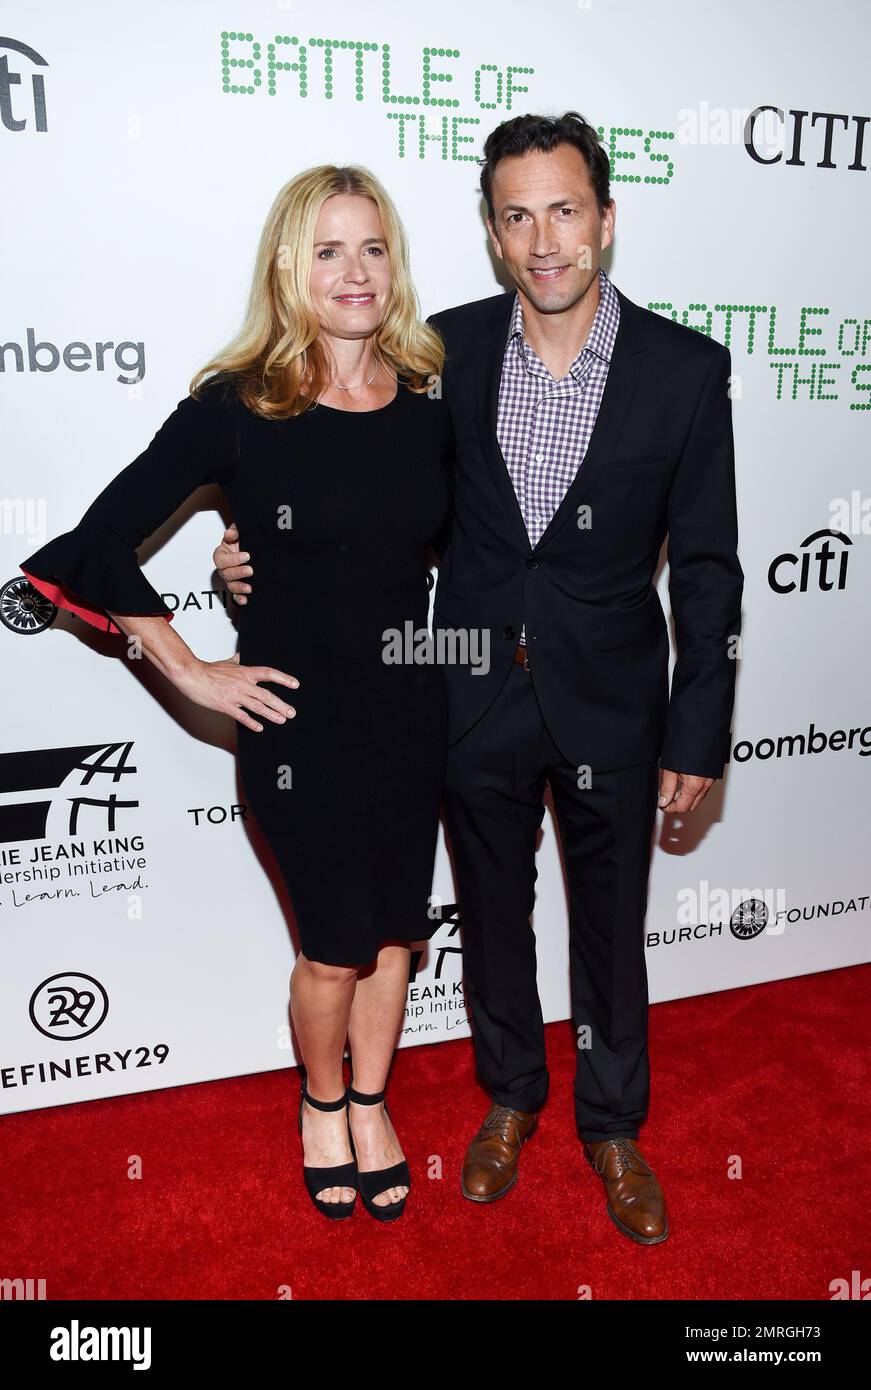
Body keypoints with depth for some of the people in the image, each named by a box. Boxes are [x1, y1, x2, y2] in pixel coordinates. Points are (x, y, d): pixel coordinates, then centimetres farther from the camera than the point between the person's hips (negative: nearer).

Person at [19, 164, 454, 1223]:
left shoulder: (428, 399, 0)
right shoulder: (239, 405, -12)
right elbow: (102, 542, -11)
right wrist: (191, 672, -10)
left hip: (413, 712, 4)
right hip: (299, 723, -4)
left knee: (394, 935, 17)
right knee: (336, 951, 9)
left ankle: (370, 1102, 43)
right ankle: (321, 1105, 40)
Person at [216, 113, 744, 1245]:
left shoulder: (686, 369, -10)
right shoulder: (449, 348, -5)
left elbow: (707, 569, -6)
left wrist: (698, 736, -7)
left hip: (610, 706, -1)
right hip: (476, 697, 2)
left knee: (611, 930, 15)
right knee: (493, 915, 19)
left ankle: (613, 1126, 41)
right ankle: (511, 1096, 46)